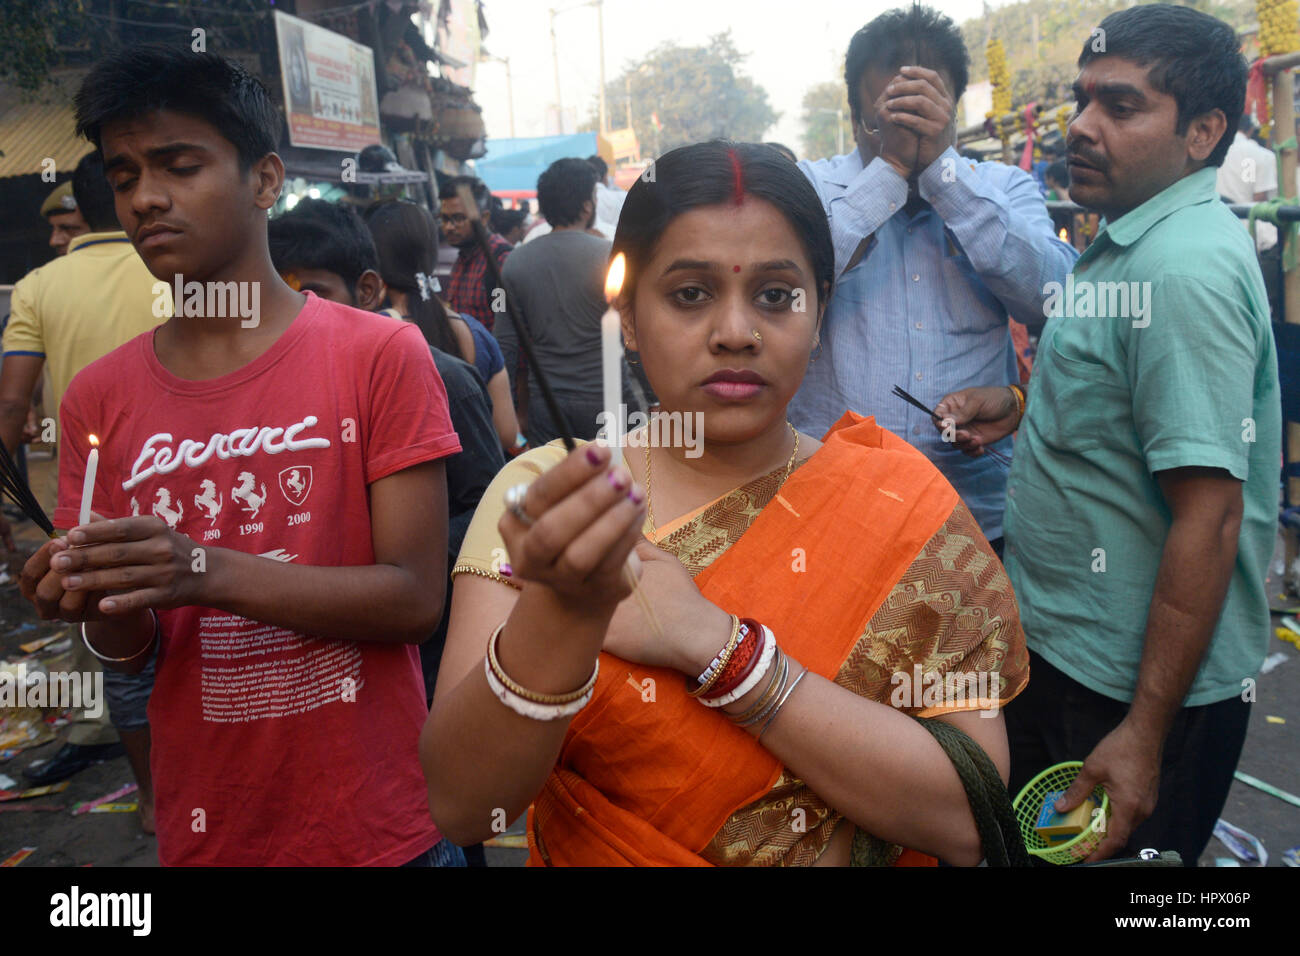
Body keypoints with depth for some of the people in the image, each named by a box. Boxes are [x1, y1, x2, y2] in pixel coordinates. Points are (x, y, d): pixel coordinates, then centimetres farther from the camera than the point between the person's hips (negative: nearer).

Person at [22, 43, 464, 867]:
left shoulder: (380, 355, -11)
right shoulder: (100, 397, -1)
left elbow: (416, 599, -17)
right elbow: (132, 650, 4)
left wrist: (207, 570, -27)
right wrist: (101, 607, -18)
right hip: (202, 833, 3)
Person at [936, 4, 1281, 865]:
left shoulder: (1184, 268, -24)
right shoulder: (1136, 243, 8)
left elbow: (1208, 518, -27)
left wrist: (1144, 734, -25)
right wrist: (1024, 407, 5)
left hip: (1131, 688, -10)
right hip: (1064, 649, 10)